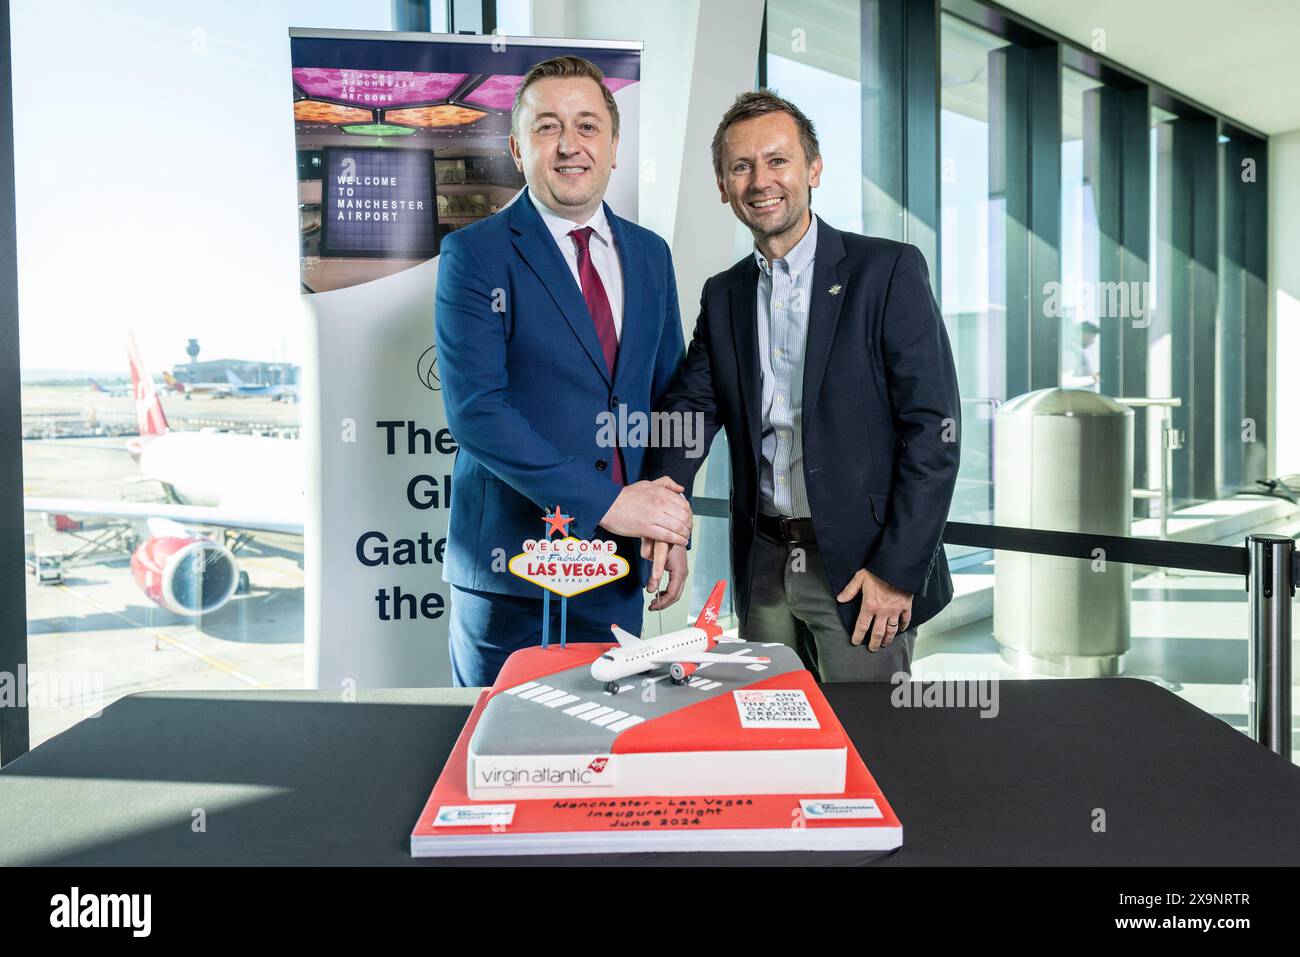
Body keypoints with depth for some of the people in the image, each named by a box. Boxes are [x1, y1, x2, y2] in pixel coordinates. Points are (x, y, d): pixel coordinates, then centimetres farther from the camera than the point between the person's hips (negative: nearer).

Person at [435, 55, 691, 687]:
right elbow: (476, 410, -16)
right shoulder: (474, 254, -6)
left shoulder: (650, 255, 10)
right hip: (511, 564, -4)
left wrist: (672, 526, 1)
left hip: (619, 565, 5)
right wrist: (605, 502, -21)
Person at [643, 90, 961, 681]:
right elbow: (690, 408, 2)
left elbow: (933, 426, -11)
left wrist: (897, 569, -15)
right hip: (762, 565, 5)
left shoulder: (887, 270, -6)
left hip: (860, 568, -4)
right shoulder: (723, 296, 10)